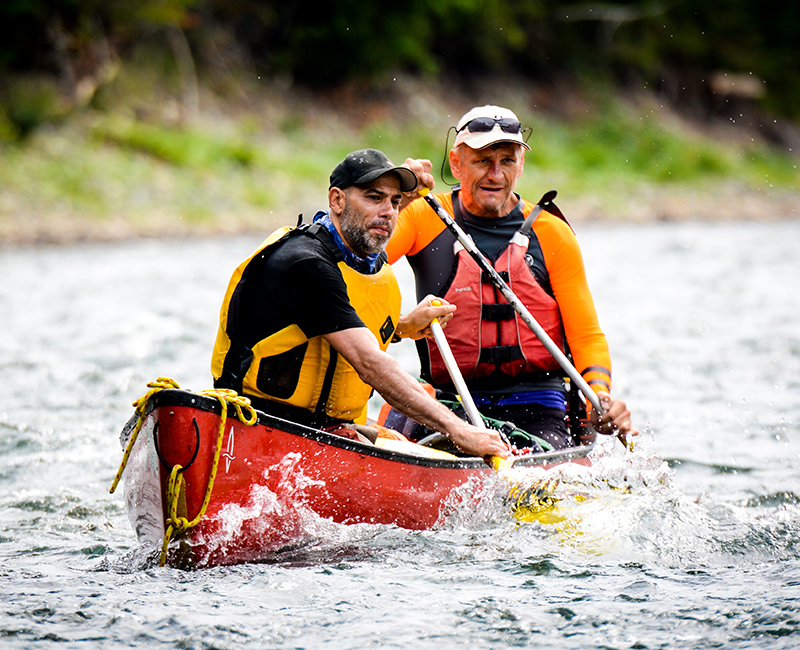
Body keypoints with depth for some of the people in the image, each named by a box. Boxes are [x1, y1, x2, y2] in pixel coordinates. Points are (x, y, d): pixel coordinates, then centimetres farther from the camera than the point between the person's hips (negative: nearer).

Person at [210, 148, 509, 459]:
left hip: (332, 427, 10)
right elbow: (370, 364, -28)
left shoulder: (377, 264, 11)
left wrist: (402, 327, 10)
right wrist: (455, 428, -33)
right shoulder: (304, 263, -20)